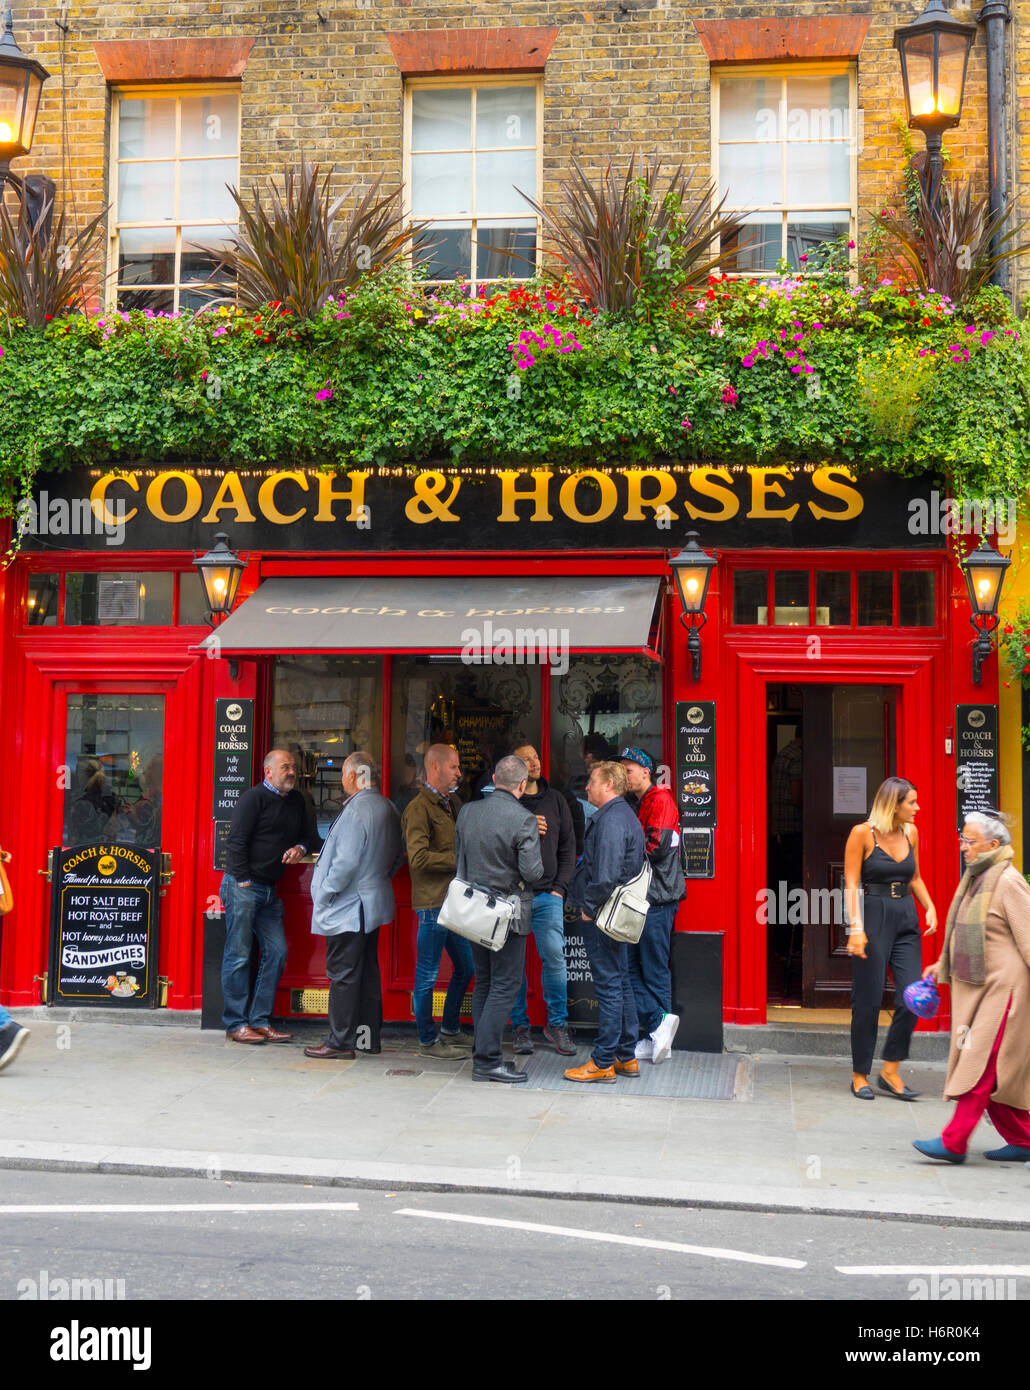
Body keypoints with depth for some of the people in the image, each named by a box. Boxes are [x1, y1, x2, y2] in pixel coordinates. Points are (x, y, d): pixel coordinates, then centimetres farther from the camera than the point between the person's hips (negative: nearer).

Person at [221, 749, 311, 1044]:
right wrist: (243, 881, -15)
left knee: (276, 953, 5)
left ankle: (260, 1021, 13)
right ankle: (236, 1024, 3)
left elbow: (303, 836, 27)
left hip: (269, 891, 8)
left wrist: (300, 848, 3)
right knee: (238, 955, -3)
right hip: (243, 887, -8)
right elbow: (236, 842, -12)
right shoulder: (253, 798, -8)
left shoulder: (296, 801, 15)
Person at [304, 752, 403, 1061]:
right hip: (374, 903, 9)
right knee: (368, 970, 16)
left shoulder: (355, 810, -20)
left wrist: (324, 894, -13)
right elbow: (398, 856, 15)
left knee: (343, 975, -2)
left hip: (347, 907, -9)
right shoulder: (388, 808, 7)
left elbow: (346, 862, -23)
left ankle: (341, 1042, 3)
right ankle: (370, 1037, 23)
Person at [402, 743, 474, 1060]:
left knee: (465, 968, 15)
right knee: (428, 974, 2)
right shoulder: (419, 808, -12)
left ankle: (451, 1030, 30)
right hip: (433, 902, -9)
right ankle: (428, 1040, 12)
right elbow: (418, 857, -21)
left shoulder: (453, 804, 16)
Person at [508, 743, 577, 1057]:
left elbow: (568, 846, 13)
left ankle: (557, 1023, 9)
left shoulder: (555, 800, 11)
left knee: (554, 956, -5)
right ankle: (520, 1026, 13)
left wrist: (560, 887, 4)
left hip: (547, 895, 2)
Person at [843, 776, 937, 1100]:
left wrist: (929, 907, 5)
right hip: (873, 918, -5)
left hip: (906, 921, 5)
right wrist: (855, 928, -16)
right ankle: (860, 1075, 15)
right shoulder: (862, 834, -7)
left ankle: (890, 1071, 11)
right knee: (868, 1001, 1)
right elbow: (851, 884, -8)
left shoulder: (910, 832, 9)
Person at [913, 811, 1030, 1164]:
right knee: (998, 1072, 12)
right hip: (972, 987, 9)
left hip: (1001, 988, -9)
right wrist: (943, 963, 26)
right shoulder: (973, 877, 13)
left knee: (981, 1066, -8)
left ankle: (954, 1143, -8)